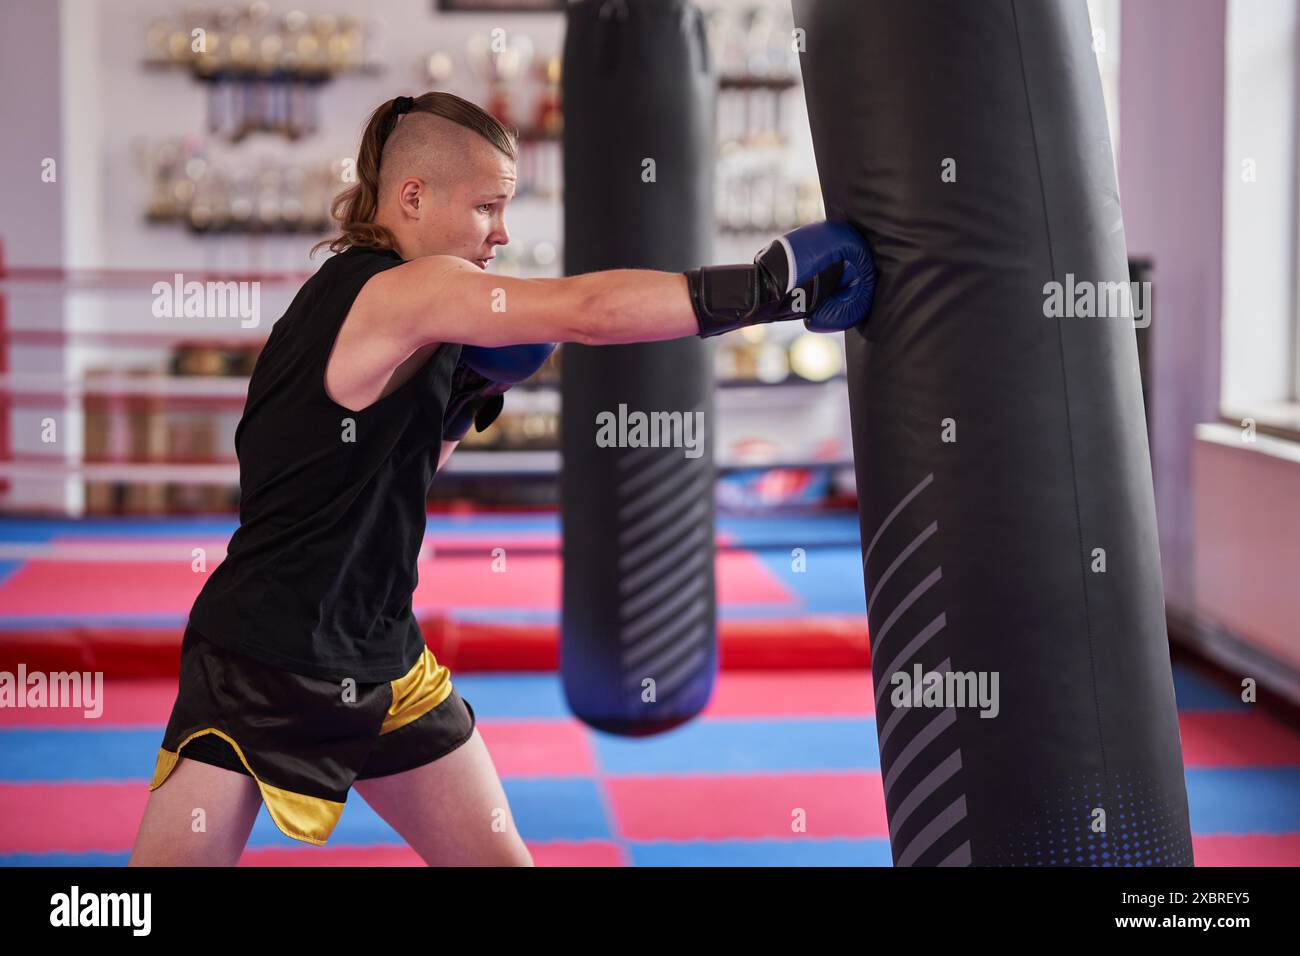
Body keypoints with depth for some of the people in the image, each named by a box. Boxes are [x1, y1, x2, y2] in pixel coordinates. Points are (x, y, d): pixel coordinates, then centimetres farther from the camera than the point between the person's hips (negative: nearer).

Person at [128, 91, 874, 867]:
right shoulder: (400, 292, -19)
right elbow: (586, 313, -30)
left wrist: (469, 395, 1)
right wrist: (773, 286, -28)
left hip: (380, 658, 10)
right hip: (264, 662, -10)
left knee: (501, 855, 10)